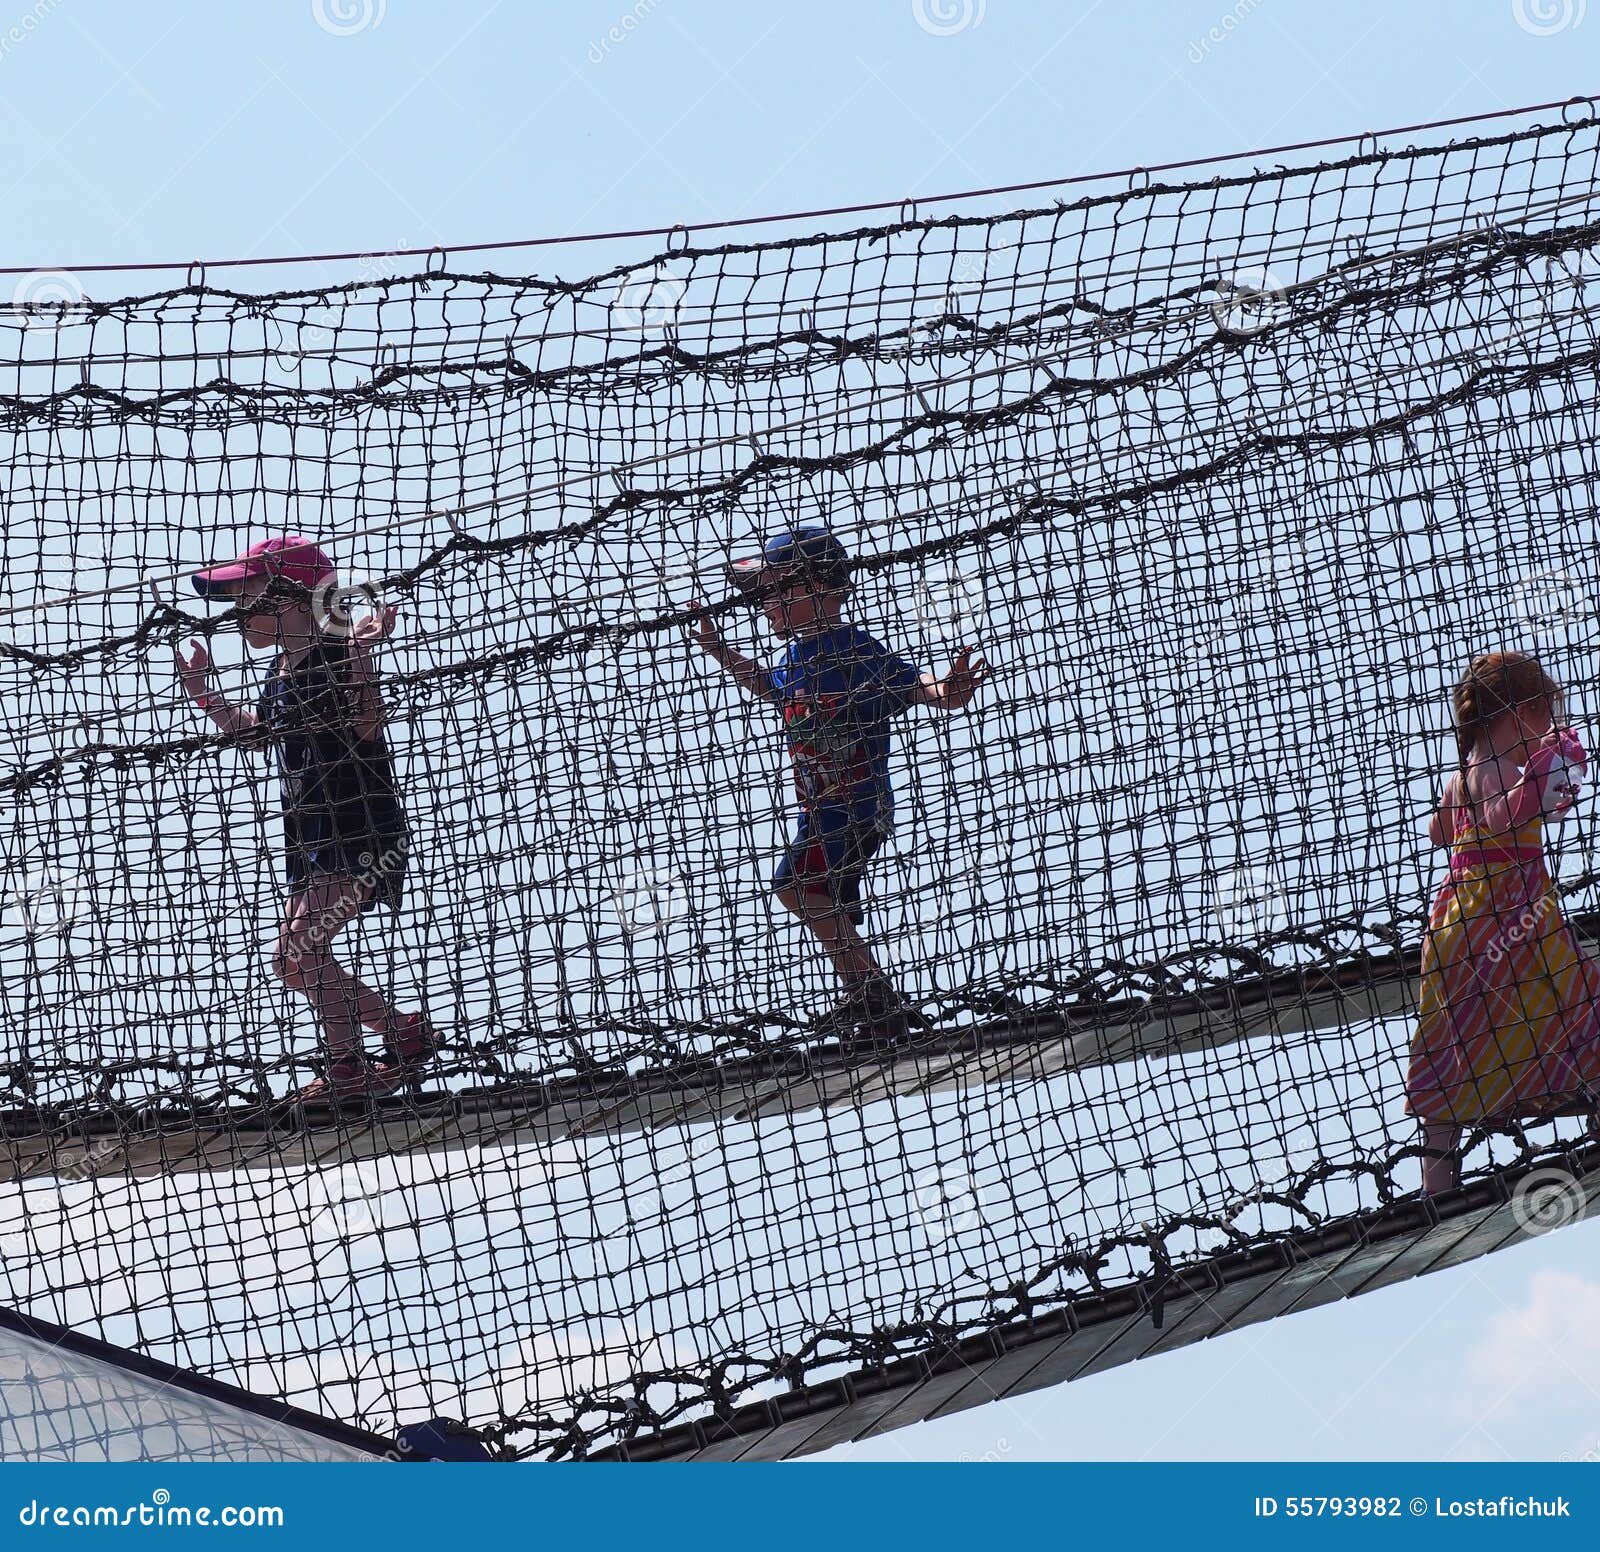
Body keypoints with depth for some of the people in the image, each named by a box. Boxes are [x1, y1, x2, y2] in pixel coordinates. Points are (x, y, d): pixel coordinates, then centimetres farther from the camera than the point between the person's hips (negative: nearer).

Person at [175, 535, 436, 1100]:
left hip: (361, 833, -10)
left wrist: (359, 658, -42)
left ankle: (347, 1068, -5)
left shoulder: (335, 657, -16)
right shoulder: (283, 669, 11)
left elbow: (366, 726, -30)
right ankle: (405, 1033, 20)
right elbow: (254, 732, 28)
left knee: (300, 951, -16)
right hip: (315, 838, 10)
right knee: (295, 963, 12)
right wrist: (199, 688, 20)